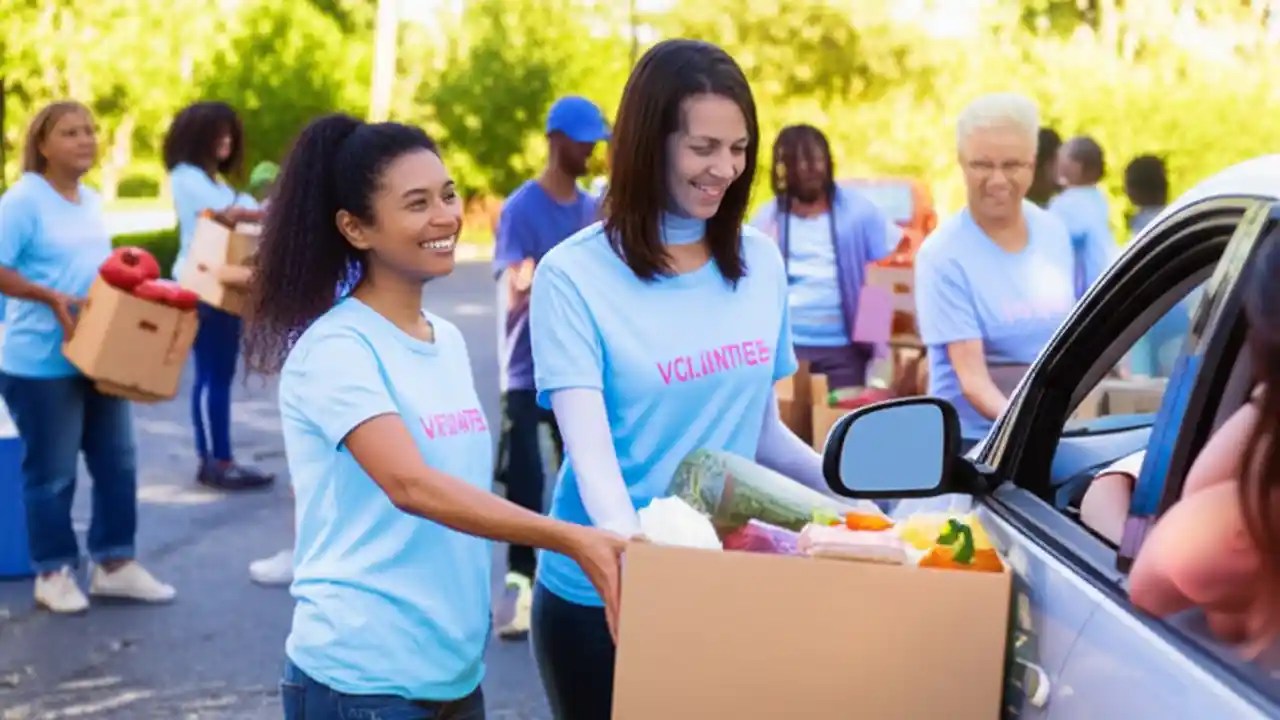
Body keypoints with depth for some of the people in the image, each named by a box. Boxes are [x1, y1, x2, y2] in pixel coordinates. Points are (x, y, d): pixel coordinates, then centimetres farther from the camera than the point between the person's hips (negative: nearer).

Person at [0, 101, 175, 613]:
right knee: (52, 472, 3)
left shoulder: (93, 201, 11)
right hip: (42, 362, -8)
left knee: (118, 460, 10)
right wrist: (50, 297, -26)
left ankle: (114, 564, 22)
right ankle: (53, 572, 17)